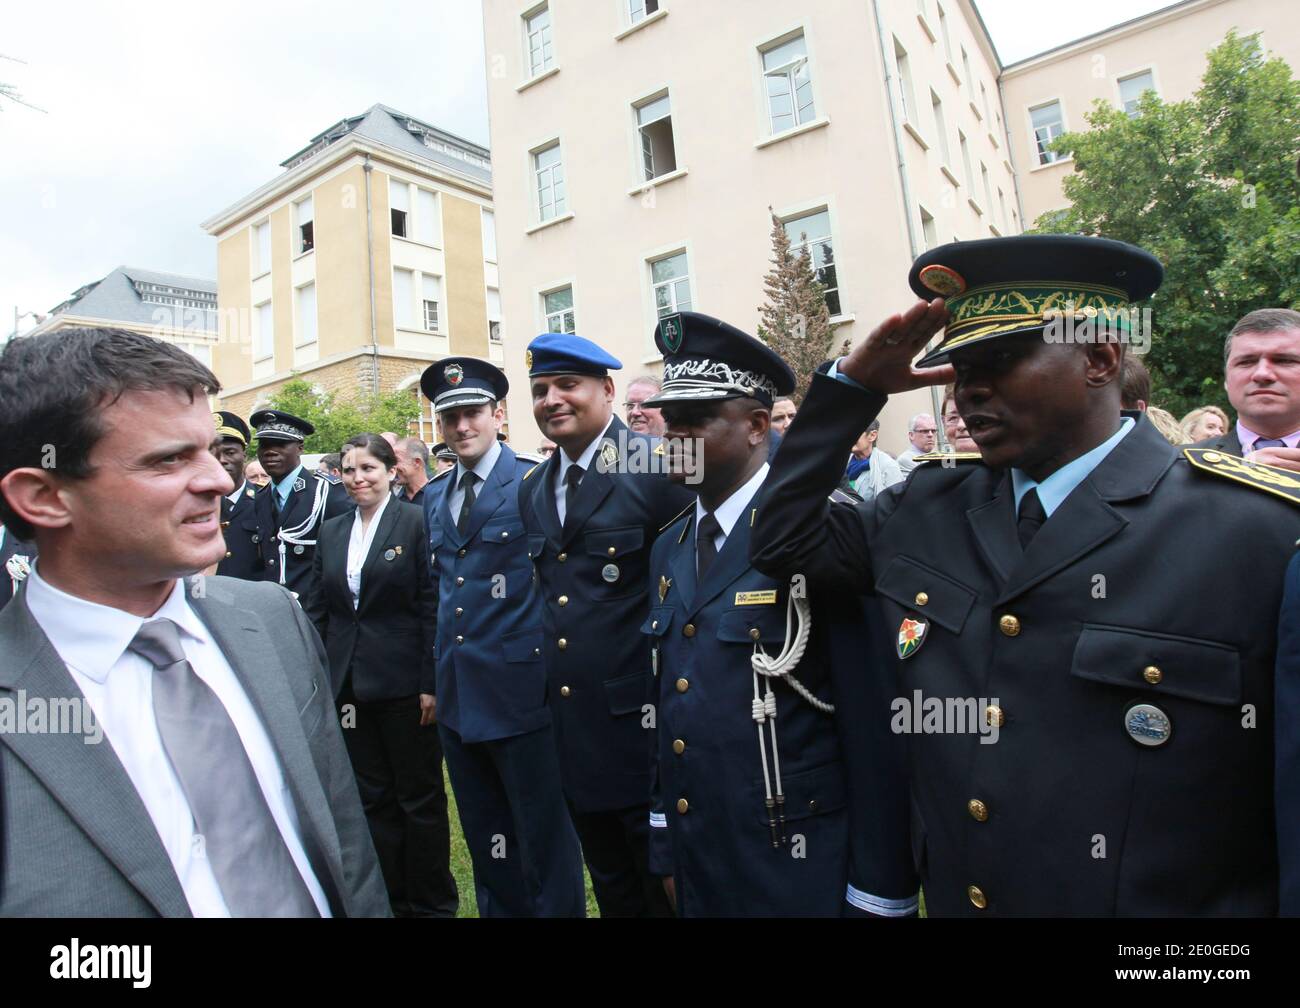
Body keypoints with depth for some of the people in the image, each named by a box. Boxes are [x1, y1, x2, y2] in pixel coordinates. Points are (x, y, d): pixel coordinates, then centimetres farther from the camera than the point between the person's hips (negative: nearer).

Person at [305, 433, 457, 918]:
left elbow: (432, 607, -11)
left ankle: (432, 902, 25)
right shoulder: (331, 532, 9)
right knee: (372, 797, 15)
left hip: (404, 683, -5)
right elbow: (317, 610, 11)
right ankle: (389, 898, 31)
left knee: (420, 797, 8)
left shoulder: (416, 522, -8)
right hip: (349, 683, 5)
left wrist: (431, 682, -14)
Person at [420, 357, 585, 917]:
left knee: (544, 839, 7)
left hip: (521, 690, -6)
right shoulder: (434, 497, 12)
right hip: (458, 697, 7)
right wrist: (436, 677, 15)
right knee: (485, 838, 20)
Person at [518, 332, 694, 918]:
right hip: (573, 728, 7)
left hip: (643, 721, -6)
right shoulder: (533, 489, 10)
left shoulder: (659, 466, -13)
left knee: (668, 888, 13)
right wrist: (552, 678, 14)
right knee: (612, 888, 23)